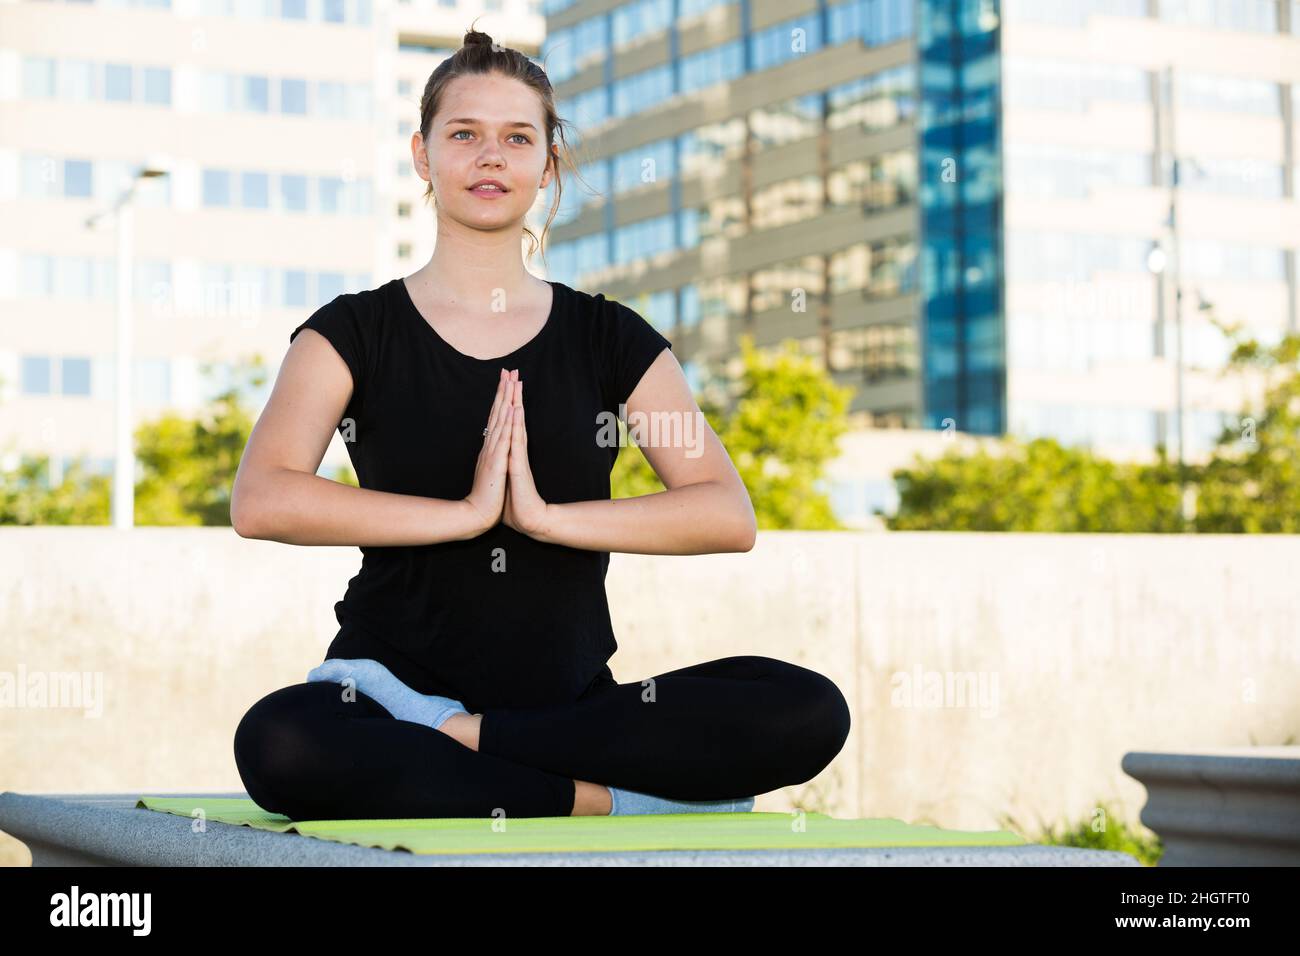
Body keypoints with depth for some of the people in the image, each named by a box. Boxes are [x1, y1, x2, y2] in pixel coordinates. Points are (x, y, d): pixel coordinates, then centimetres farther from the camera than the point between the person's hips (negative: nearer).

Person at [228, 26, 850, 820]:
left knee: (810, 710, -23)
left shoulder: (610, 338, 11)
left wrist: (546, 516, -14)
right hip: (399, 673, -2)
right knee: (279, 744, -37)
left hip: (571, 700, 3)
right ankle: (604, 800, -23)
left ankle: (453, 734, -20)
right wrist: (466, 512, -15)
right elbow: (260, 501, -12)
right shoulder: (357, 332, 6)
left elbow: (729, 515, -2)